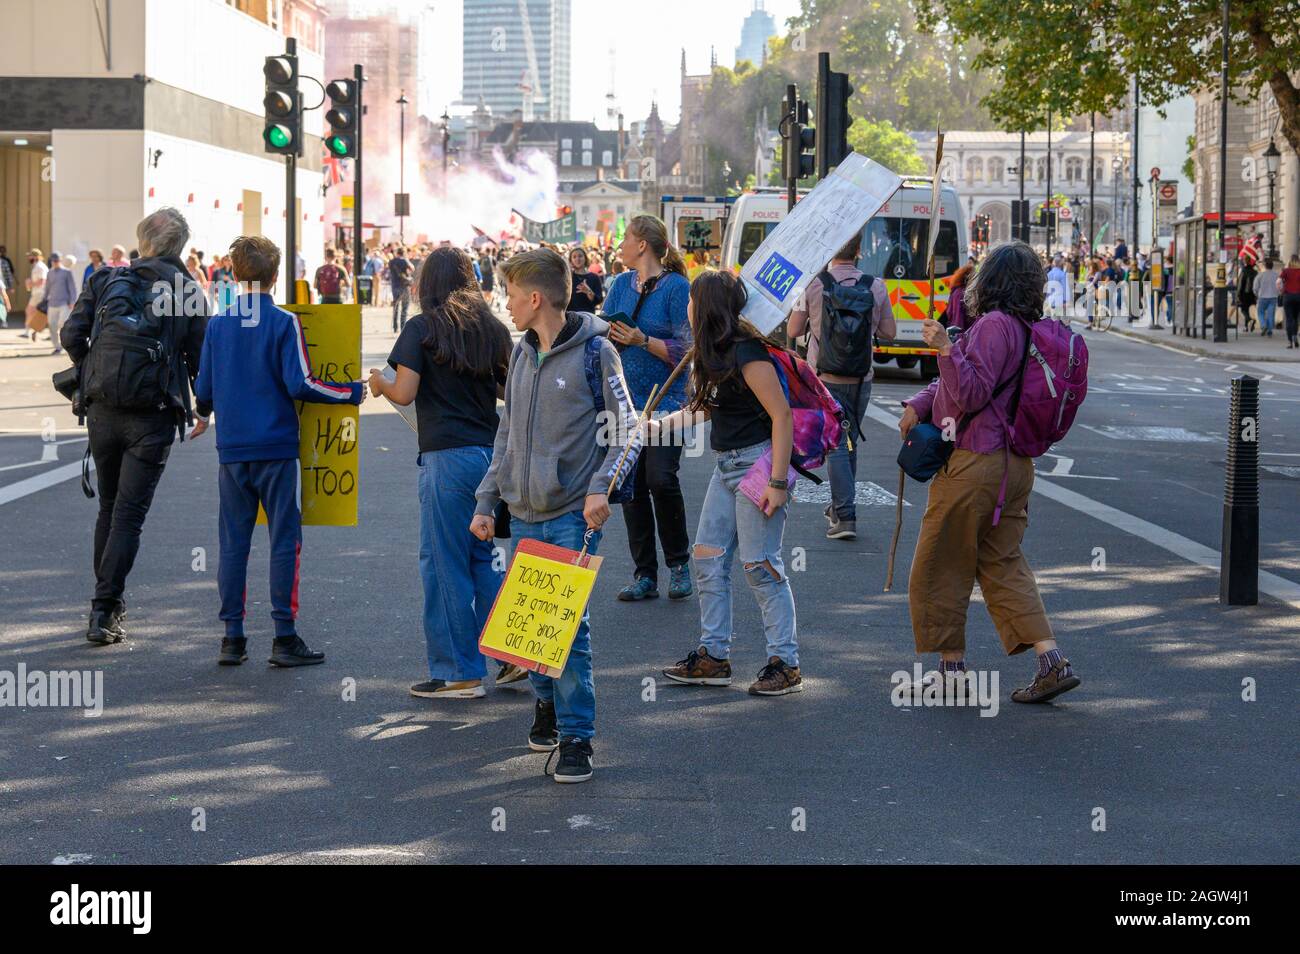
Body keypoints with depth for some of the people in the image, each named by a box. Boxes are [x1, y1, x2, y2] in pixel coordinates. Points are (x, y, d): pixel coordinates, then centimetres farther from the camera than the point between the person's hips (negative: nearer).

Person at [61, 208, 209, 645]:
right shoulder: (187, 290, -1)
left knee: (108, 508, 19)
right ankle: (104, 612, -7)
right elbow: (200, 356, 0)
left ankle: (109, 602, 26)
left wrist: (90, 379, 12)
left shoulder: (105, 280, 3)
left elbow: (71, 334, -4)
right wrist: (204, 409, 16)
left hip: (103, 411, 3)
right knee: (129, 515, -1)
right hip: (153, 417, -3)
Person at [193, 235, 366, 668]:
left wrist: (206, 412, 28)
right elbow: (300, 384, -14)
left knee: (233, 543, 8)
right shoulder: (284, 323, -8)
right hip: (276, 448, -3)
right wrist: (352, 392, -2)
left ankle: (232, 638, 9)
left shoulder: (217, 324, 3)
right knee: (285, 541, 2)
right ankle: (285, 638, 1)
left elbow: (204, 389, 6)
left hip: (232, 451, 4)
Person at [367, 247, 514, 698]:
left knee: (444, 563, 2)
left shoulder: (422, 328, -6)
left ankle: (460, 672, 6)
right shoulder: (492, 328, 8)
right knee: (487, 556, 18)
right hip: (493, 451, 6)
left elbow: (405, 392, -12)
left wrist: (379, 383, 9)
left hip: (447, 457, -5)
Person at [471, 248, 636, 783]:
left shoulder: (595, 351, -7)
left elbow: (625, 428, -5)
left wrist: (600, 487, -18)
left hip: (573, 516, -6)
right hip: (524, 515, 6)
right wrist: (486, 502, 14)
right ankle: (547, 702, 32)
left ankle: (576, 736, -3)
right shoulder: (521, 354, 13)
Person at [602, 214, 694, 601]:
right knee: (631, 484, 3)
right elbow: (602, 333, 11)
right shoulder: (621, 283, 11)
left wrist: (643, 340, -21)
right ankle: (645, 575, 11)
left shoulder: (676, 286, -7)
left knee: (661, 478, -17)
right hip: (628, 400, 6)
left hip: (667, 399, -6)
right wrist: (613, 334, -10)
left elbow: (684, 349, -11)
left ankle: (679, 563, 3)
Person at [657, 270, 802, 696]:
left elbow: (782, 415, -20)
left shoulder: (746, 353, -18)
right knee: (708, 559, 9)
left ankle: (786, 664, 2)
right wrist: (659, 424, 24)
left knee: (760, 565, -6)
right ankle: (713, 657, 17)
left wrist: (778, 482, -22)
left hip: (758, 463, -10)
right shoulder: (715, 354, 12)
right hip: (727, 466, 10)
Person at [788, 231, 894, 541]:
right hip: (861, 379, 3)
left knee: (836, 446, -1)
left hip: (826, 379, -2)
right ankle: (839, 506, 30)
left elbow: (793, 330, -4)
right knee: (849, 442, 18)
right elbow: (889, 331, 3)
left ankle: (845, 516, -10)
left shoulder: (814, 285, -9)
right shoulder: (875, 287, -4)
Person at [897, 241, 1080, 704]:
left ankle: (952, 666, 13)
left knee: (940, 566, 5)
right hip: (1014, 463, 9)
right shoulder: (1026, 329, 15)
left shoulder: (994, 324, -16)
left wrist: (946, 348, -27)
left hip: (973, 462, -9)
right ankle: (1052, 662, 3)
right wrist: (918, 405, 5)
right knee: (1002, 564, 13)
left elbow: (972, 393, -21)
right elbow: (954, 383, 17)